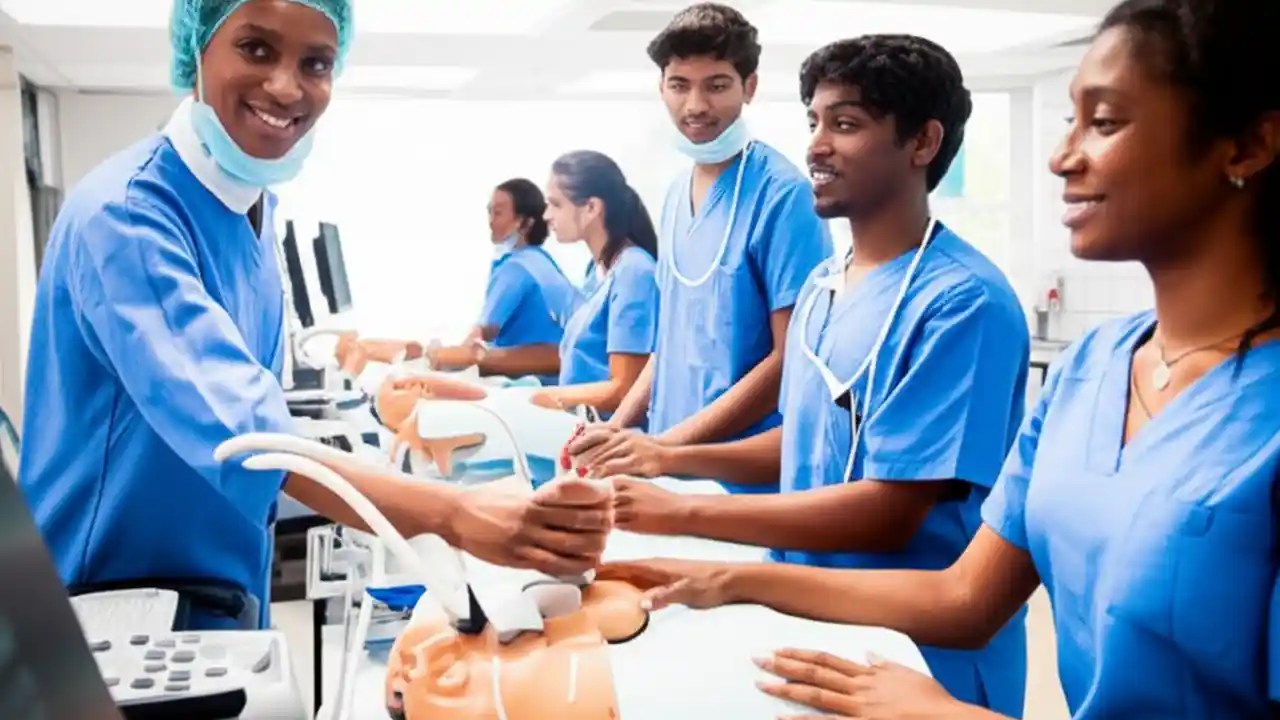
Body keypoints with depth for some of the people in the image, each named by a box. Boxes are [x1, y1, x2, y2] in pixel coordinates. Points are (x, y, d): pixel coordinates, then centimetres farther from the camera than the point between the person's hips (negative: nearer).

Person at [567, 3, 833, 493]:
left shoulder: (782, 194, -14)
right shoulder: (676, 195, 7)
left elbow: (790, 359, -17)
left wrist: (666, 444, -20)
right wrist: (617, 429, 3)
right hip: (669, 464, 6)